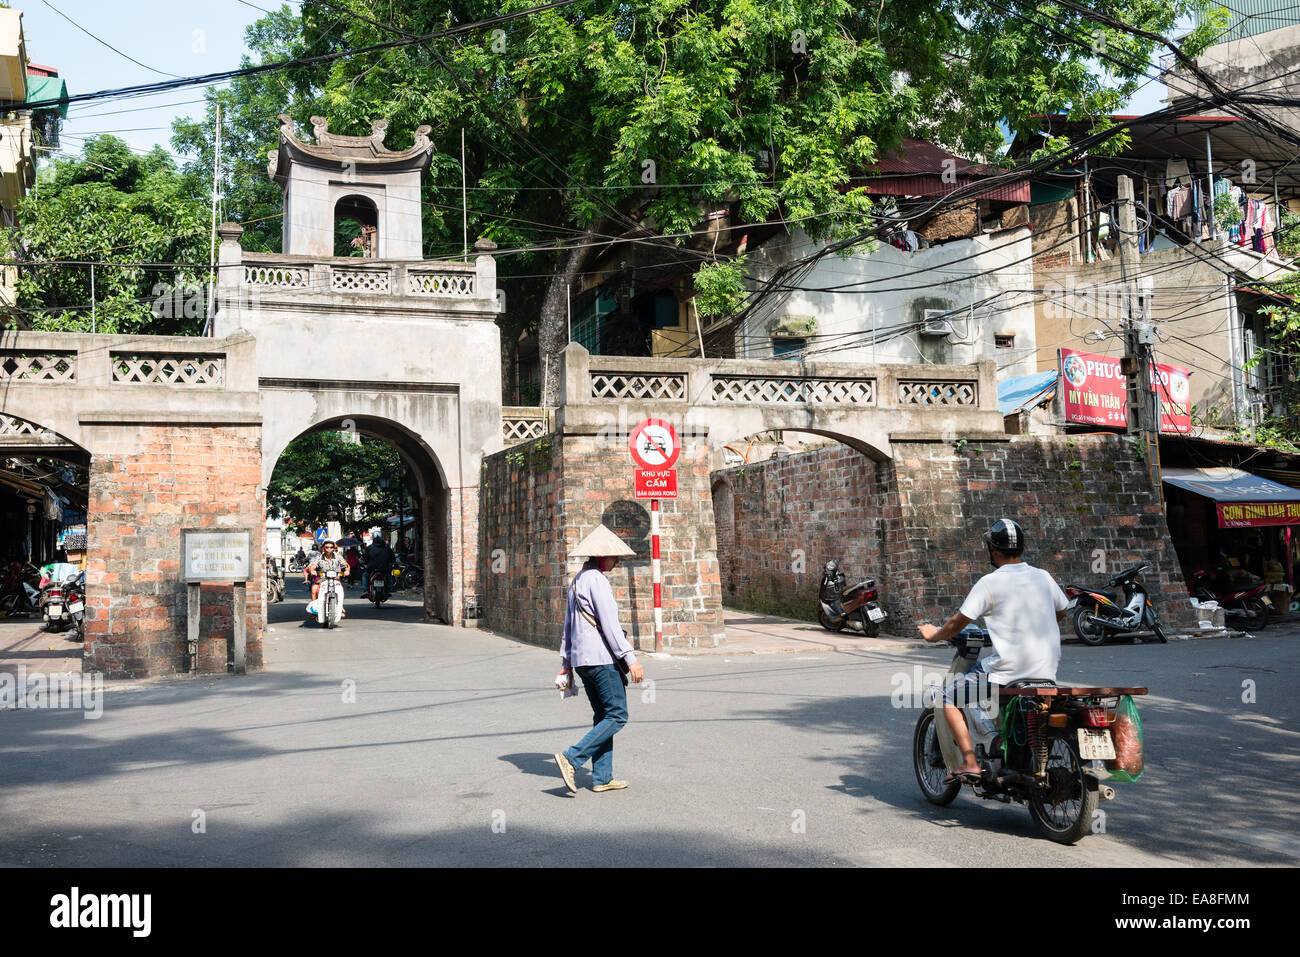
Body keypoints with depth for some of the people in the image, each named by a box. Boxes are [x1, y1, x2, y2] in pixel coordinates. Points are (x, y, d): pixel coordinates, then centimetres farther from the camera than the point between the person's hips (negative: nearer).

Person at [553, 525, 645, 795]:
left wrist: (566, 663, 25)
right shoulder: (596, 580, -12)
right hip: (600, 657, -10)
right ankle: (571, 758, -12)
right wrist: (630, 659, -18)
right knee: (617, 715, -5)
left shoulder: (577, 580, 17)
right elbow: (609, 624, -18)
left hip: (580, 658, 10)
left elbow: (568, 624, 21)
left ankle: (602, 778, 13)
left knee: (602, 716, 13)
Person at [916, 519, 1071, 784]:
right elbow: (1062, 611, 24)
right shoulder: (1043, 577, 7)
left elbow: (957, 623, -6)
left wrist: (933, 635, 13)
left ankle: (970, 763, -6)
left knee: (948, 694, 7)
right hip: (1047, 671, 7)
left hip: (1009, 670, -7)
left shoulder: (989, 583, -9)